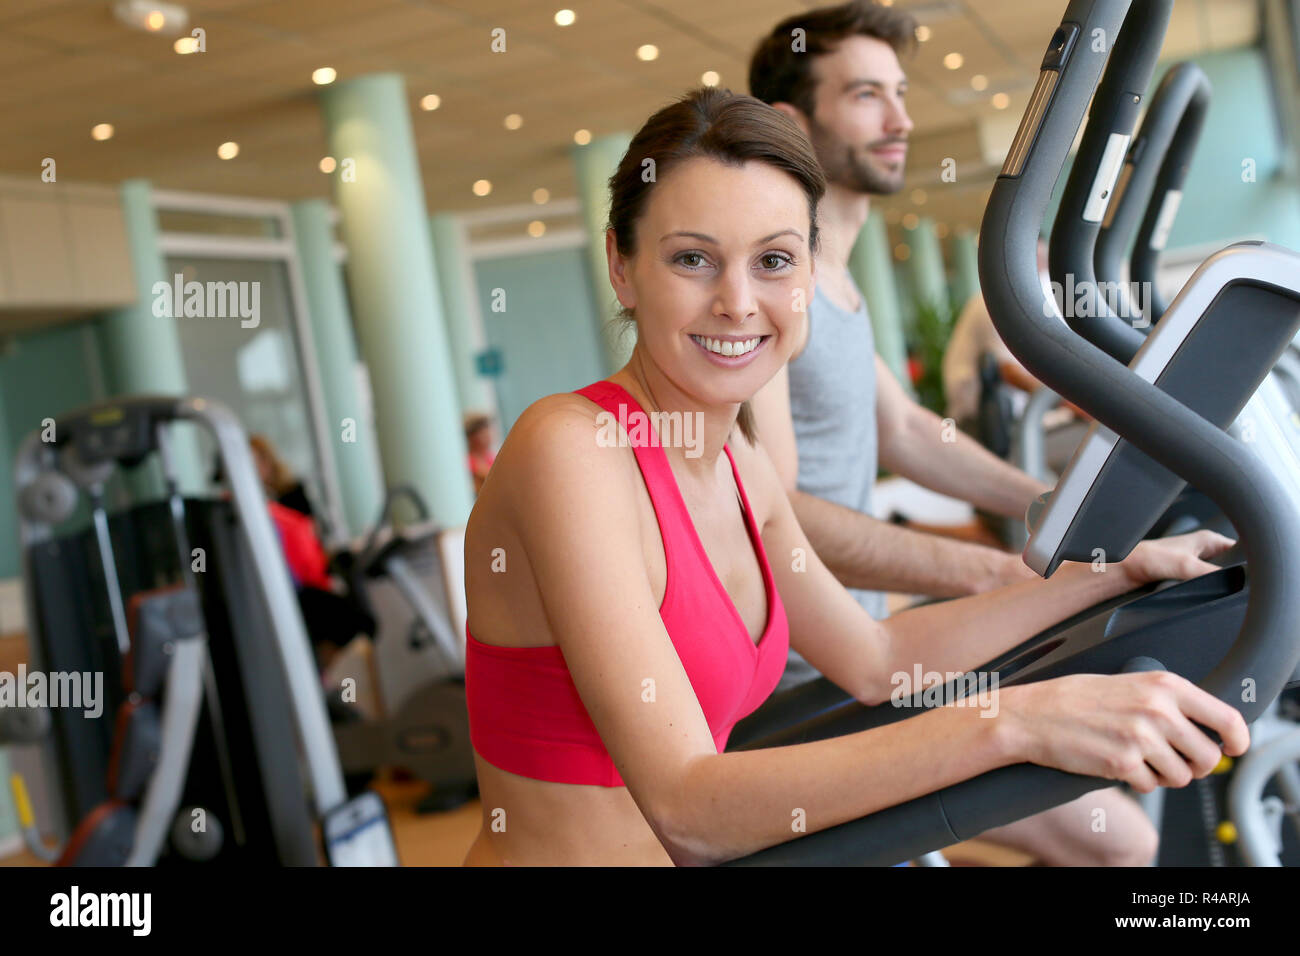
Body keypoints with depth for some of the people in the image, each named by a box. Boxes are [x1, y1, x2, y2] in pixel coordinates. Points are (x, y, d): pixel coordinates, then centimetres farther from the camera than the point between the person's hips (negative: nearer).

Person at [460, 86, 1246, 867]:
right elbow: (688, 811, -25)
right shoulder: (571, 448, -20)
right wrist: (1010, 723, -30)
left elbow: (874, 659, 13)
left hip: (705, 853, 6)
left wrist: (1119, 570, 14)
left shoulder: (739, 459, 3)